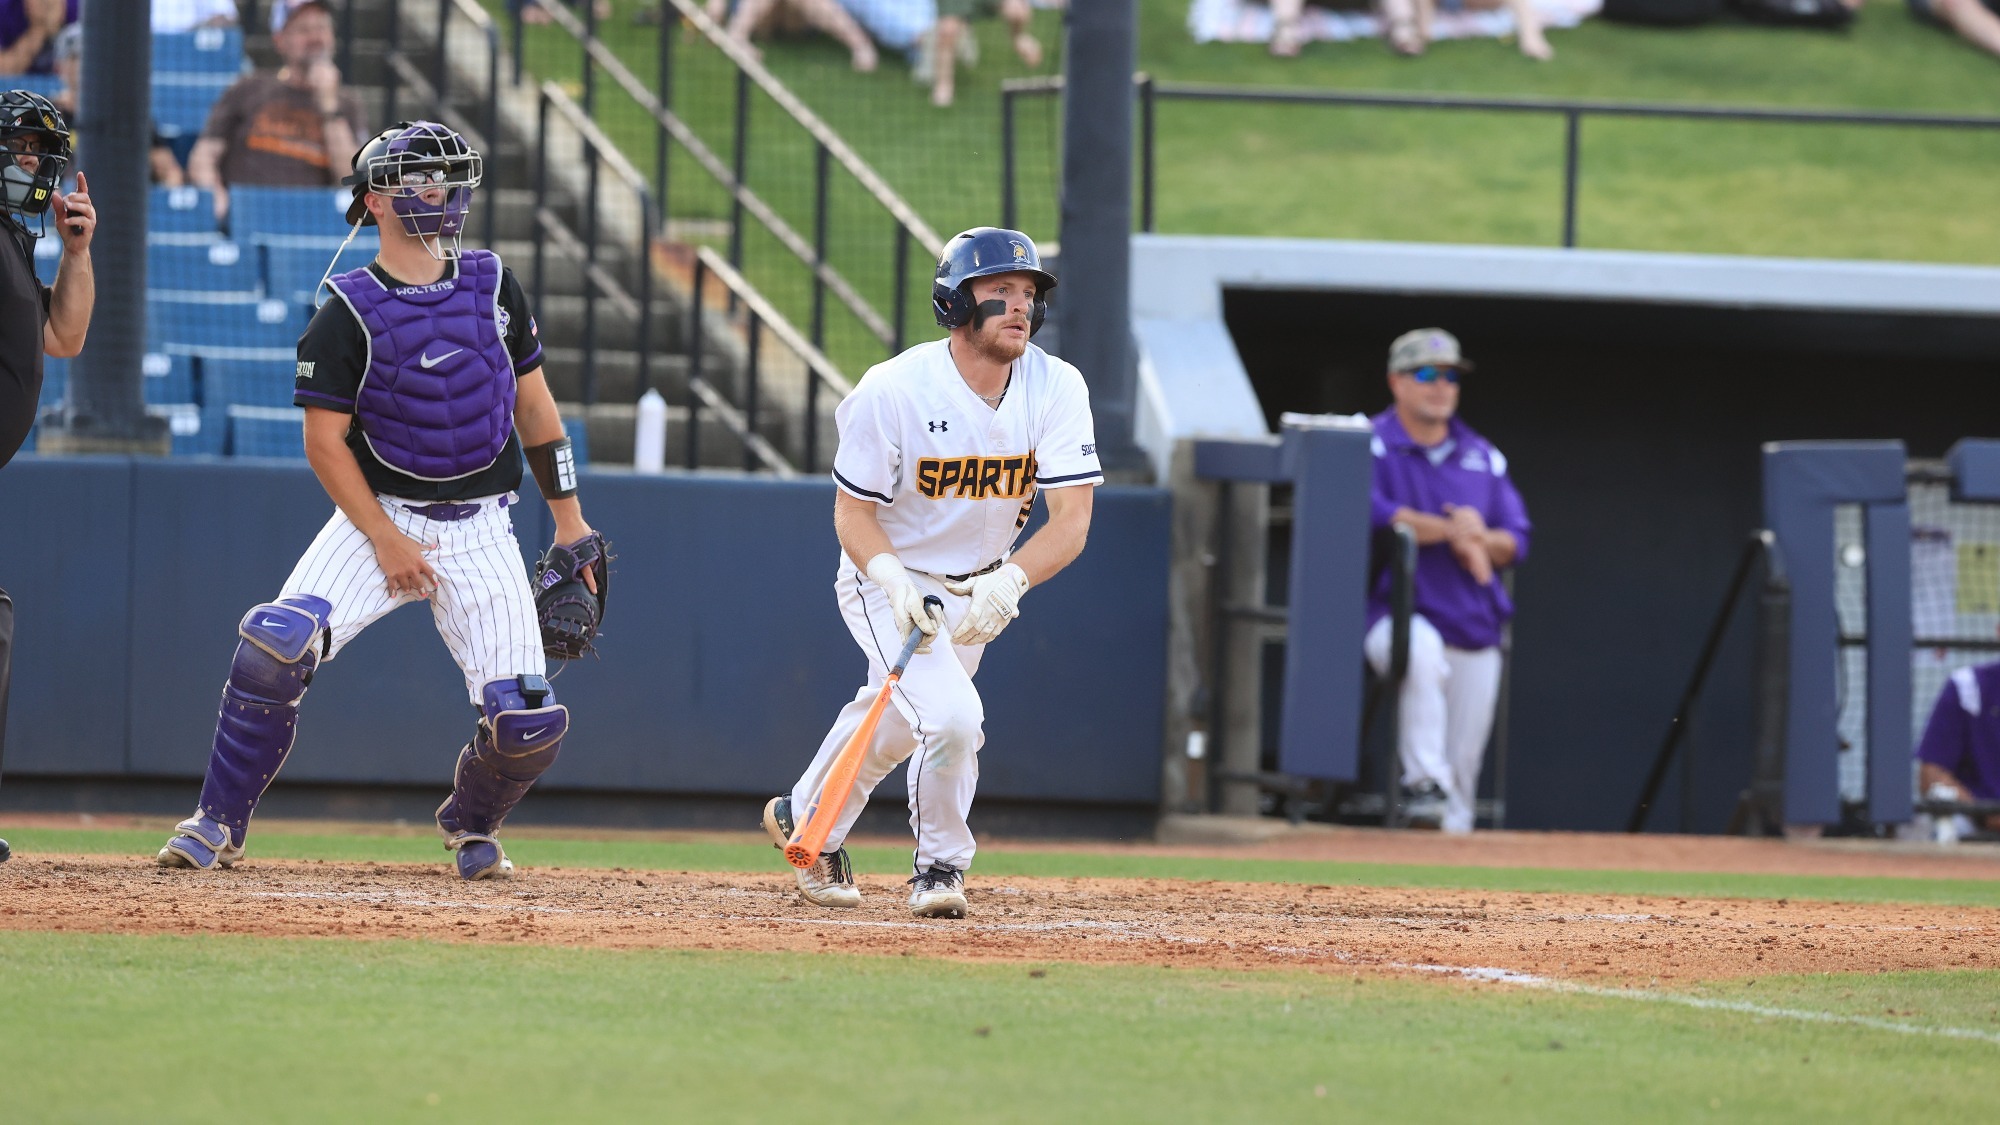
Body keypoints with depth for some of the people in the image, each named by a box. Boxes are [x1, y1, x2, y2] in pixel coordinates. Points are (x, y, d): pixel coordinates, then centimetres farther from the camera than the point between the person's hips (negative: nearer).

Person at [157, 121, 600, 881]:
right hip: (380, 515, -3)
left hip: (481, 530, 3)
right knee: (275, 641, -27)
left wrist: (569, 519, 11)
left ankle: (470, 824, 24)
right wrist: (384, 540, -15)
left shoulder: (491, 285, 5)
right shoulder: (349, 313, -7)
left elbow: (533, 403, 13)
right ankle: (219, 825, -12)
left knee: (530, 724, -10)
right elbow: (325, 441, -7)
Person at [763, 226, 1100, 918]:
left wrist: (1008, 581, -40)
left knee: (897, 718, 21)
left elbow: (1072, 521, -21)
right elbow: (853, 513, -16)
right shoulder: (892, 391, -26)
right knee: (950, 715, -23)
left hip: (979, 589, 5)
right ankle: (941, 864, 3)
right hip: (890, 581, -5)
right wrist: (893, 579, -36)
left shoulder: (1056, 389, -17)